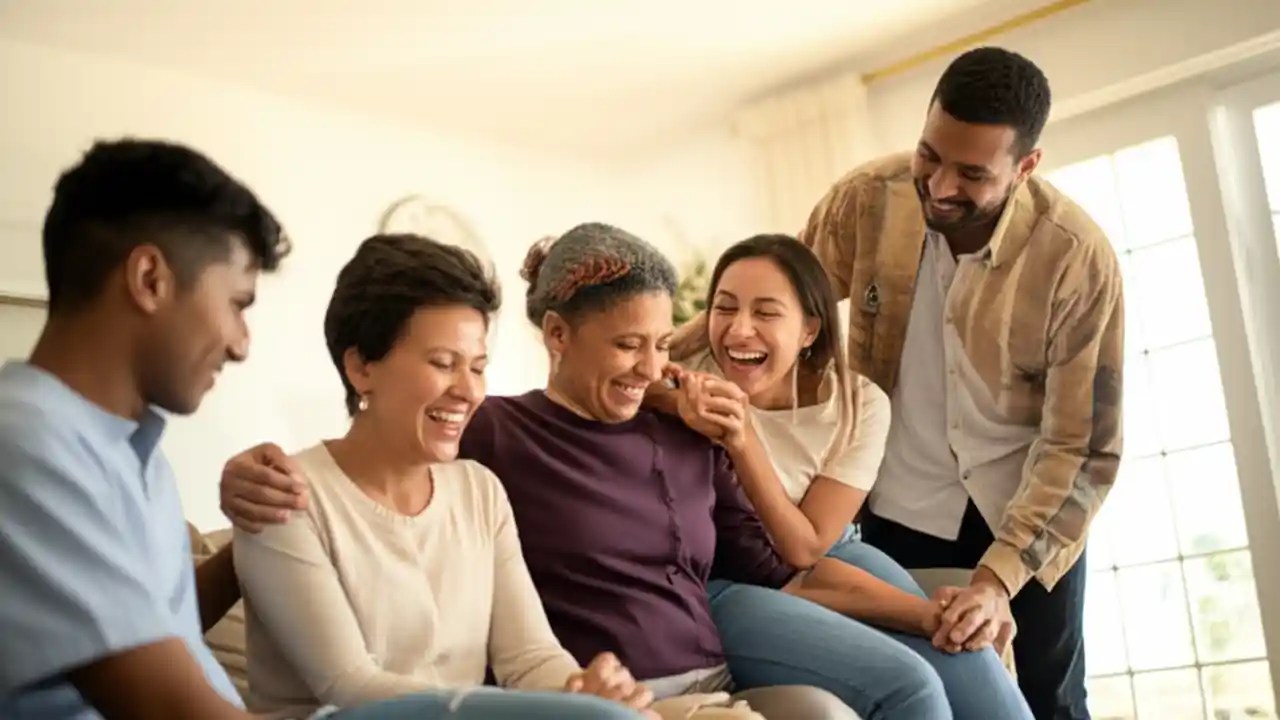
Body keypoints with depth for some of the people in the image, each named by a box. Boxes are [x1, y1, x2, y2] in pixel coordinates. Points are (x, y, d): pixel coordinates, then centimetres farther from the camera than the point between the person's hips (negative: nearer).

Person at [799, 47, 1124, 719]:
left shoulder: (1078, 259, -23)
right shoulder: (868, 198, -16)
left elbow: (1082, 447, -20)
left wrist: (1000, 574, -30)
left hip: (1029, 512, -1)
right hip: (902, 504, 2)